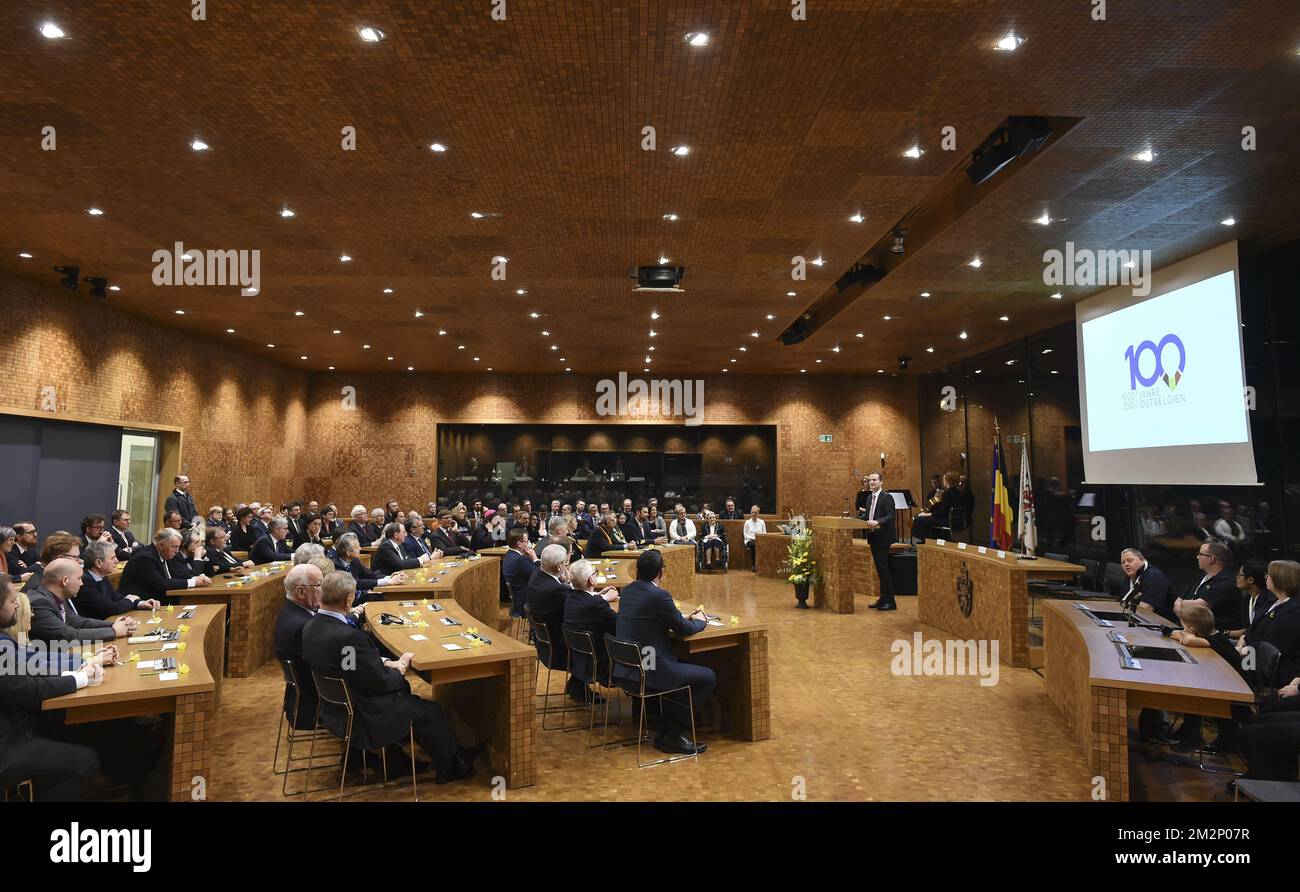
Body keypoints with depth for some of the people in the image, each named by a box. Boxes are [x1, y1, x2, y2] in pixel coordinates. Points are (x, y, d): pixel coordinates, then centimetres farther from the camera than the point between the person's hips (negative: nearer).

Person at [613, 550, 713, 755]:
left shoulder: (627, 591, 8)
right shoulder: (659, 596, -18)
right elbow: (684, 630, -8)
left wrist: (686, 618, 22)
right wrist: (700, 621, 14)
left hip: (624, 670, 9)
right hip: (649, 671, -9)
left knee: (681, 668, 30)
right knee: (708, 678, 4)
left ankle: (666, 732, 28)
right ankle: (673, 736, 8)